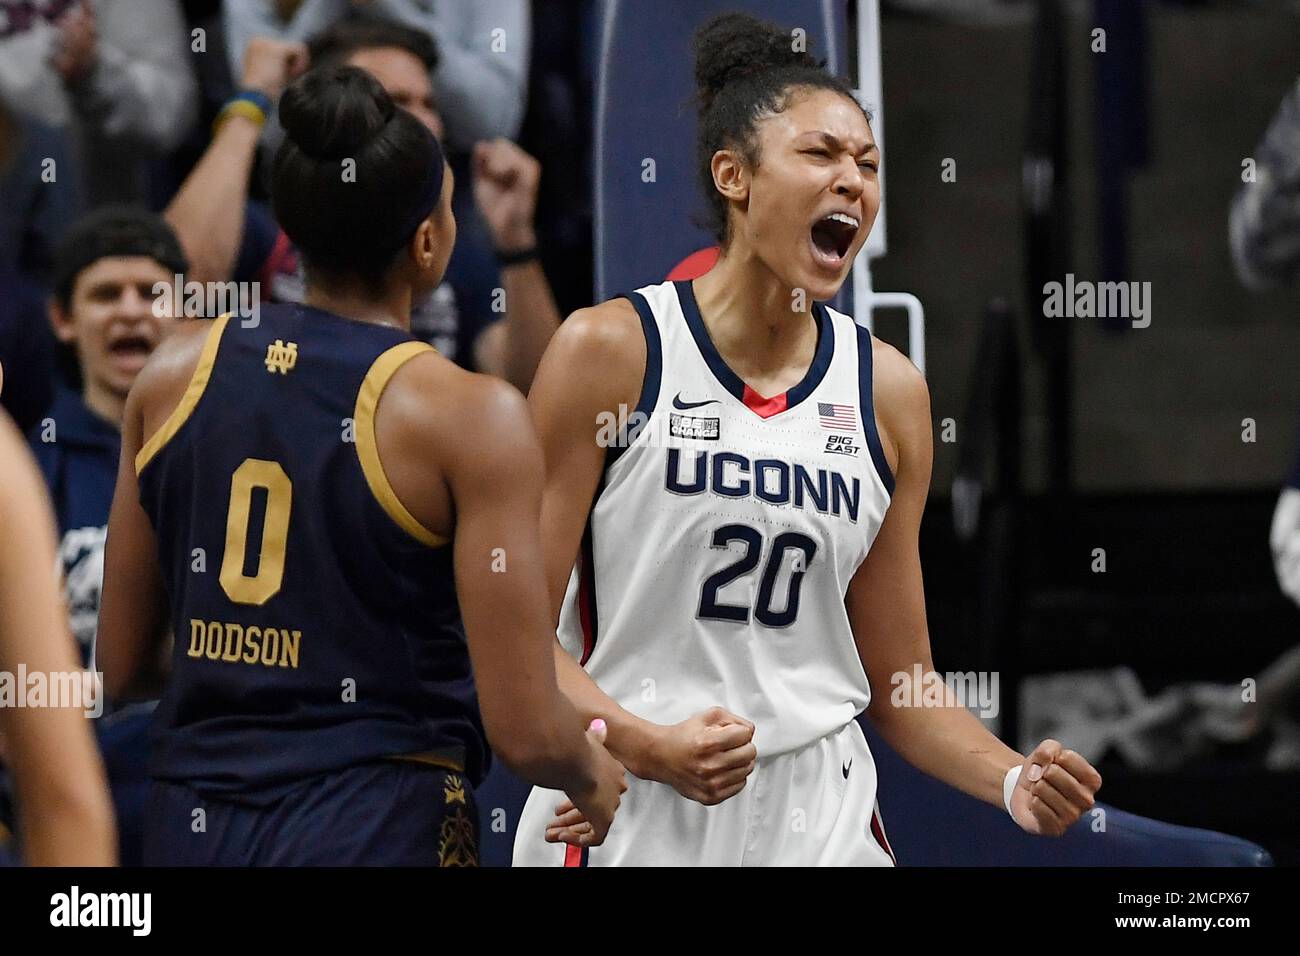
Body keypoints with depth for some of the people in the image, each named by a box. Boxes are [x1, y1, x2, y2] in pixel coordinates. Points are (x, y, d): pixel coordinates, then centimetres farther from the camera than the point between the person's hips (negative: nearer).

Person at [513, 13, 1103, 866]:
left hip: (819, 822, 3)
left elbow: (899, 680, 9)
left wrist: (1015, 781, -8)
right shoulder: (611, 351, -6)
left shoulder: (888, 389, 5)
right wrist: (643, 744, -22)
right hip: (632, 816, -3)